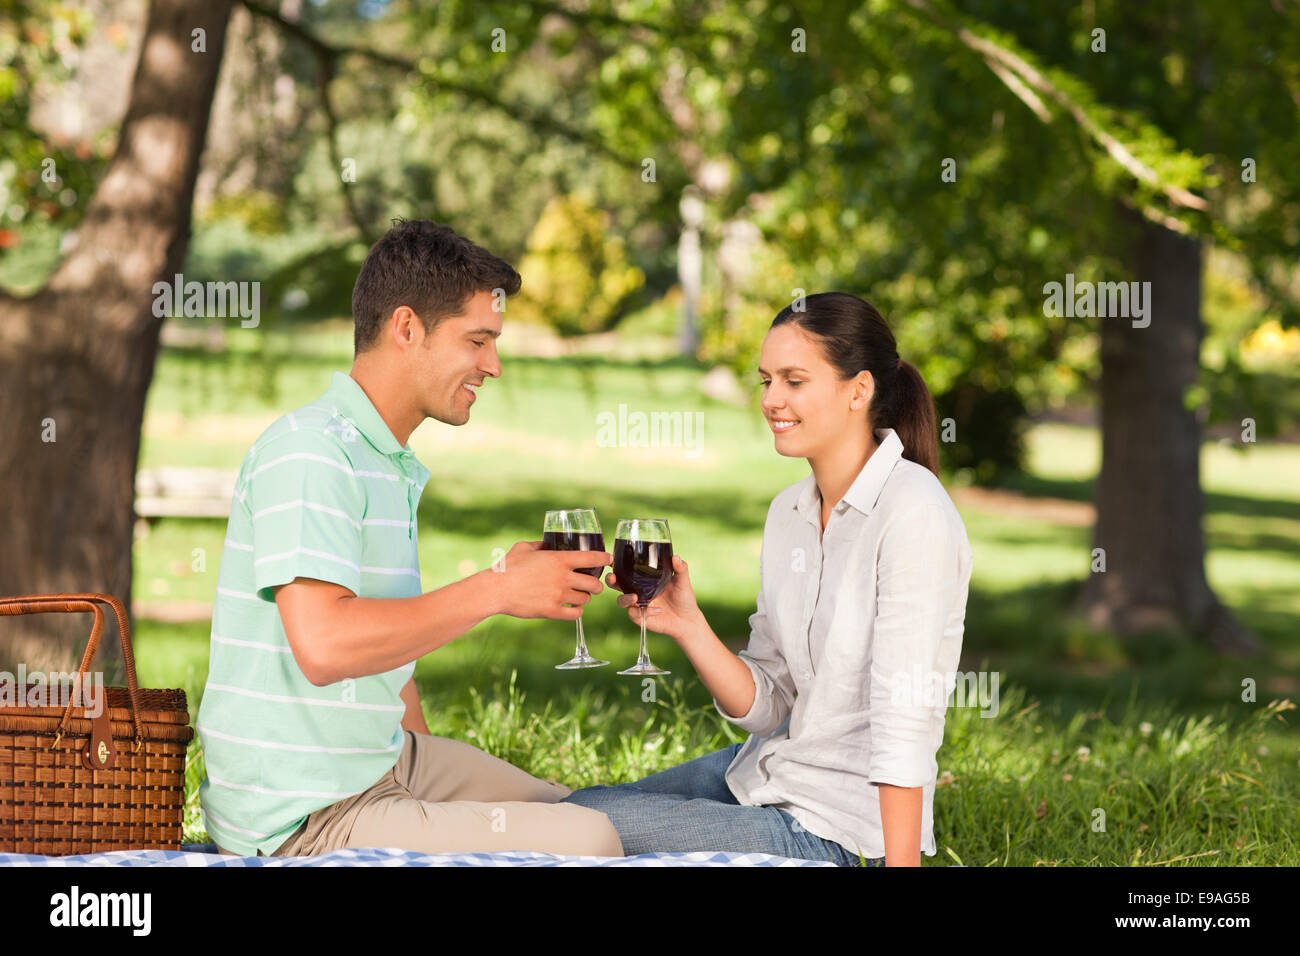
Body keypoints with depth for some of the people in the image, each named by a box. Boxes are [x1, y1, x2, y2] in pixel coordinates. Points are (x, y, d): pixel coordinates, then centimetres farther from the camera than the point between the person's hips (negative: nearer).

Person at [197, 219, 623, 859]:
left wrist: (439, 779, 13)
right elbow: (324, 644, -30)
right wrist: (497, 589, -22)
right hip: (302, 821, -10)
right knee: (587, 843, -18)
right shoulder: (309, 451, -16)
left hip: (382, 766, 10)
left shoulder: (393, 467, 17)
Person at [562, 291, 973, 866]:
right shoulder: (788, 511, 7)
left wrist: (901, 863, -26)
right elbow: (765, 707, 5)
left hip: (843, 829, -8)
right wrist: (687, 626, -11)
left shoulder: (911, 512, -18)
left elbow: (906, 719, -23)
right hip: (761, 775, 8)